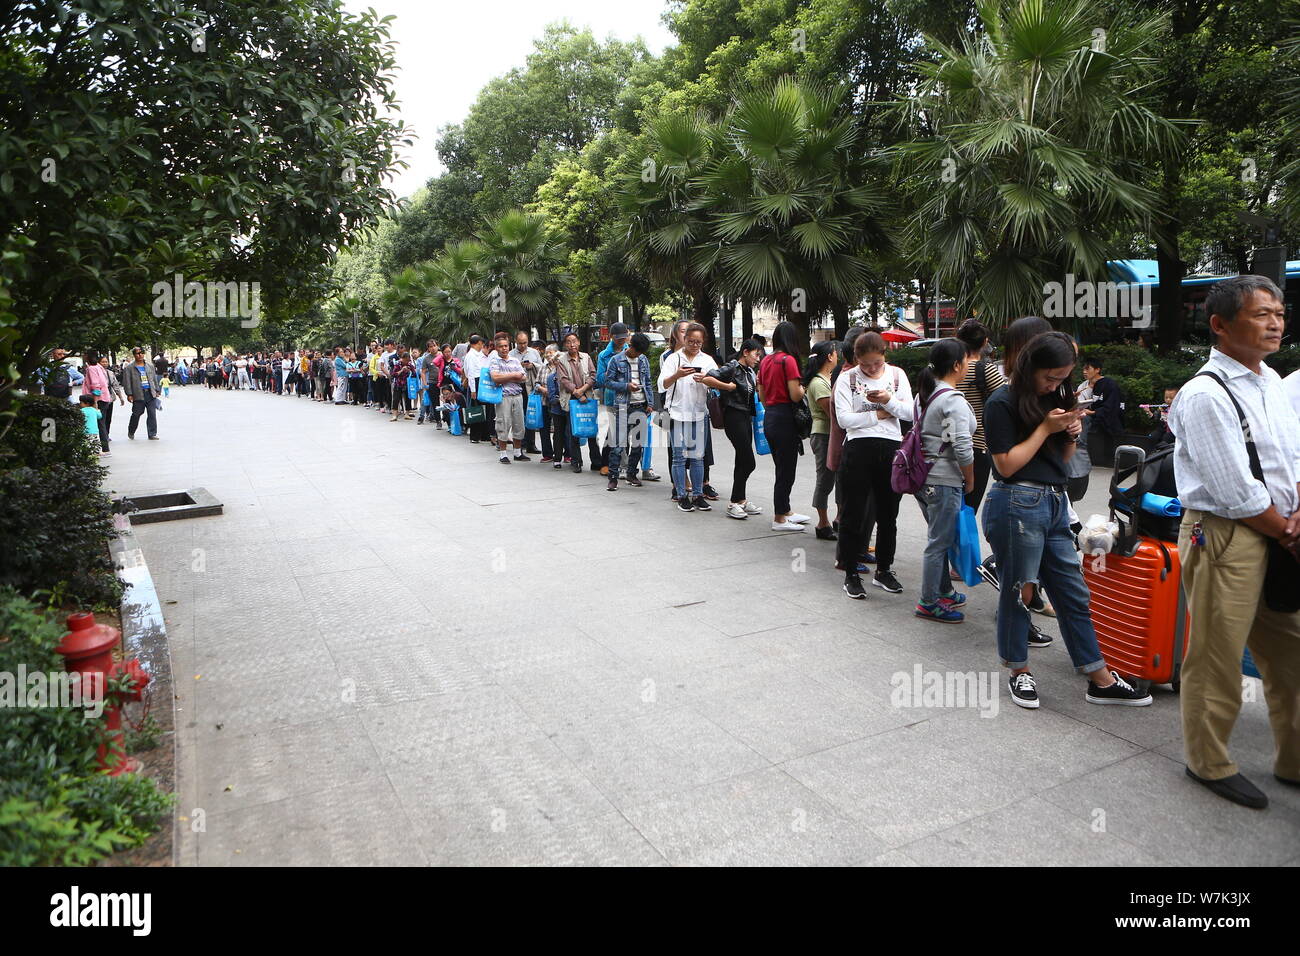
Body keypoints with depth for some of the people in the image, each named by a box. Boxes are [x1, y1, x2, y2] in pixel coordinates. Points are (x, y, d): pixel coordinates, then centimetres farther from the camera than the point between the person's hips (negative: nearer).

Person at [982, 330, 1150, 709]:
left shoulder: (1056, 398, 15)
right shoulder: (1003, 403, -8)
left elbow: (1062, 461, 20)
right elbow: (1007, 465, -14)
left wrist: (1071, 435, 1)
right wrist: (1046, 428, -13)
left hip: (1054, 504, 8)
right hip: (1018, 504, -8)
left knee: (1074, 594, 12)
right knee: (1017, 592, 4)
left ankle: (1101, 680, 20)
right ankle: (1018, 671, 22)